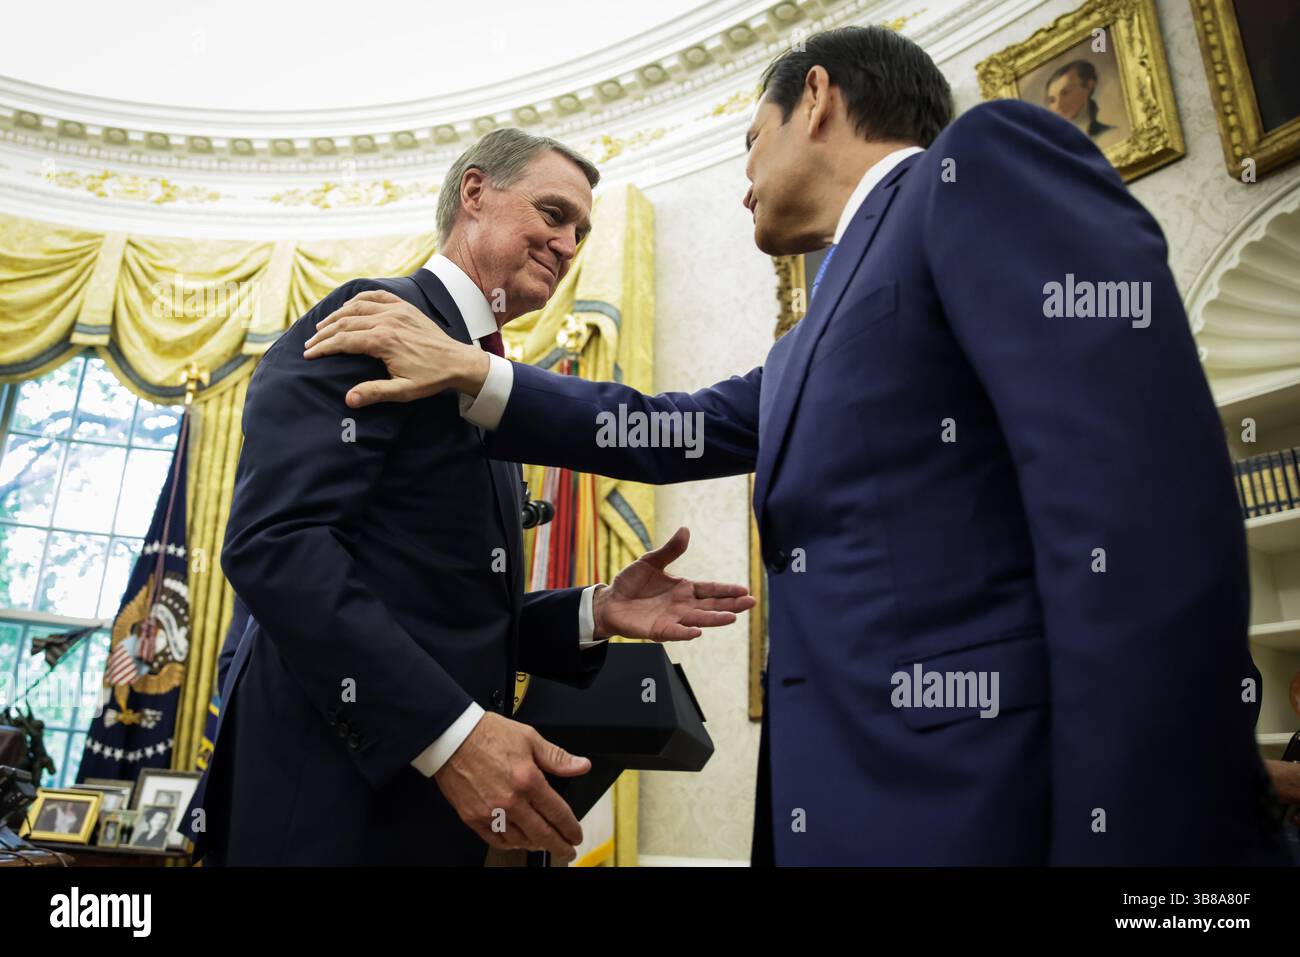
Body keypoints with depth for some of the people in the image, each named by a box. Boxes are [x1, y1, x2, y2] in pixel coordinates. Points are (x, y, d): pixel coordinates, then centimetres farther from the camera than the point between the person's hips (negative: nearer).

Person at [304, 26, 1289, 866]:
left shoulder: (987, 160, -6)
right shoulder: (814, 338, 22)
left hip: (987, 795, -9)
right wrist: (467, 372, 17)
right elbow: (670, 435, 25)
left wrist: (1121, 833, -20)